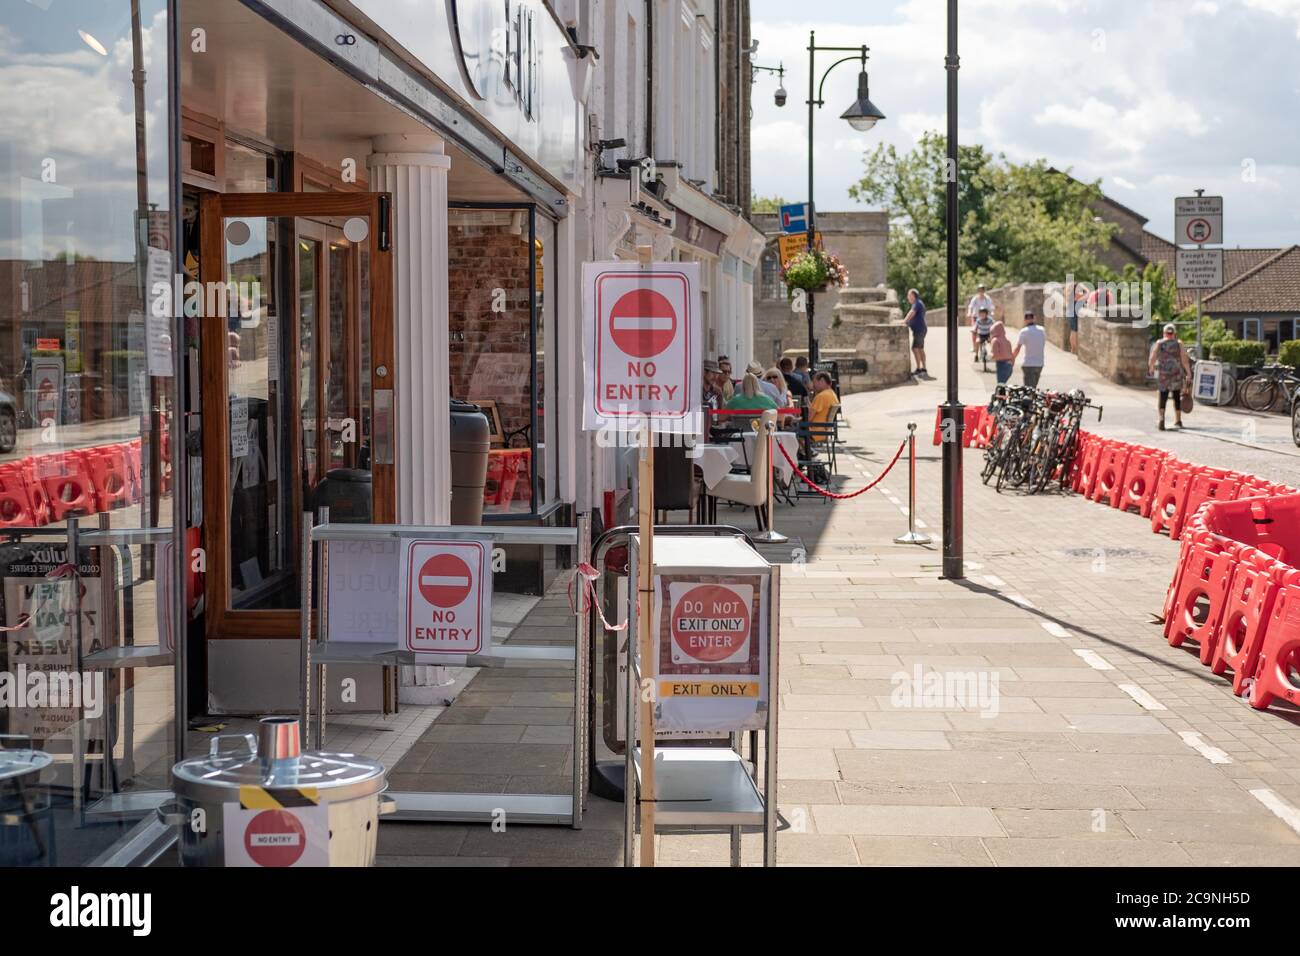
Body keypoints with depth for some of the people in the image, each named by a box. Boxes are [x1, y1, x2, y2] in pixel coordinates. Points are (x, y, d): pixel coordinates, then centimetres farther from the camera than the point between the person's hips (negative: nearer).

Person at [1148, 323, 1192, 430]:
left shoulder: (1159, 344, -2)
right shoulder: (1179, 344, -2)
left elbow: (1152, 358, -2)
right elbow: (1184, 360, -7)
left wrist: (1151, 368, 17)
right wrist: (1189, 373, -3)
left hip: (1163, 374, -1)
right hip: (1176, 373, 1)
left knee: (1163, 397, 1)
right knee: (1177, 397, 16)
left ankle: (1161, 418, -22)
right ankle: (1178, 420, 26)